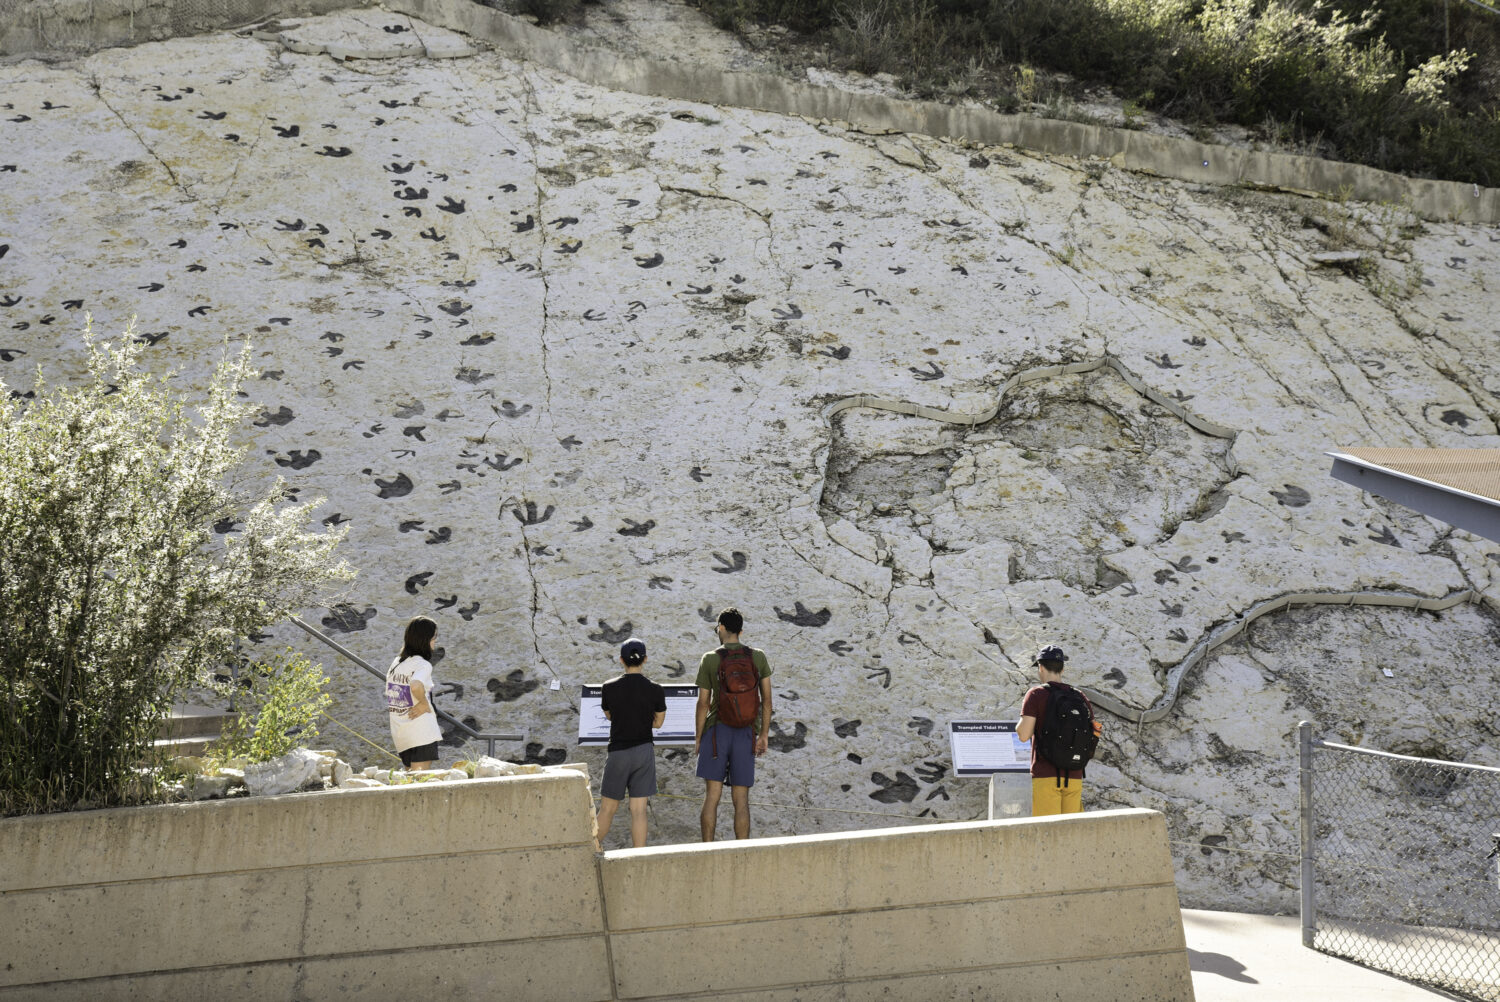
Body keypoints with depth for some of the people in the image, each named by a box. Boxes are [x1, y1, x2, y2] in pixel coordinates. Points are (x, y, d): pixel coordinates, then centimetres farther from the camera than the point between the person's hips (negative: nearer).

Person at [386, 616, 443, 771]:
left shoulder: (395, 663, 12)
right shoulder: (422, 665, -12)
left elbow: (390, 696, 17)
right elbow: (416, 686, -32)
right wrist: (424, 703, -15)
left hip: (399, 734, 7)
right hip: (422, 734, -7)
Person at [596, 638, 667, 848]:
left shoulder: (610, 687, -6)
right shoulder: (655, 690, -5)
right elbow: (658, 722, 6)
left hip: (618, 752, 0)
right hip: (644, 751, 0)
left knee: (607, 808, 11)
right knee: (638, 810, -1)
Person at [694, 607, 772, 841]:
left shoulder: (709, 659, -5)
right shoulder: (758, 657, 2)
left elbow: (703, 703, -5)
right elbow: (767, 700, 3)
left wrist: (697, 738, 4)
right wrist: (764, 735, 9)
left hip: (716, 731, -2)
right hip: (746, 734, 2)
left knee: (712, 796, 0)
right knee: (741, 800, 4)